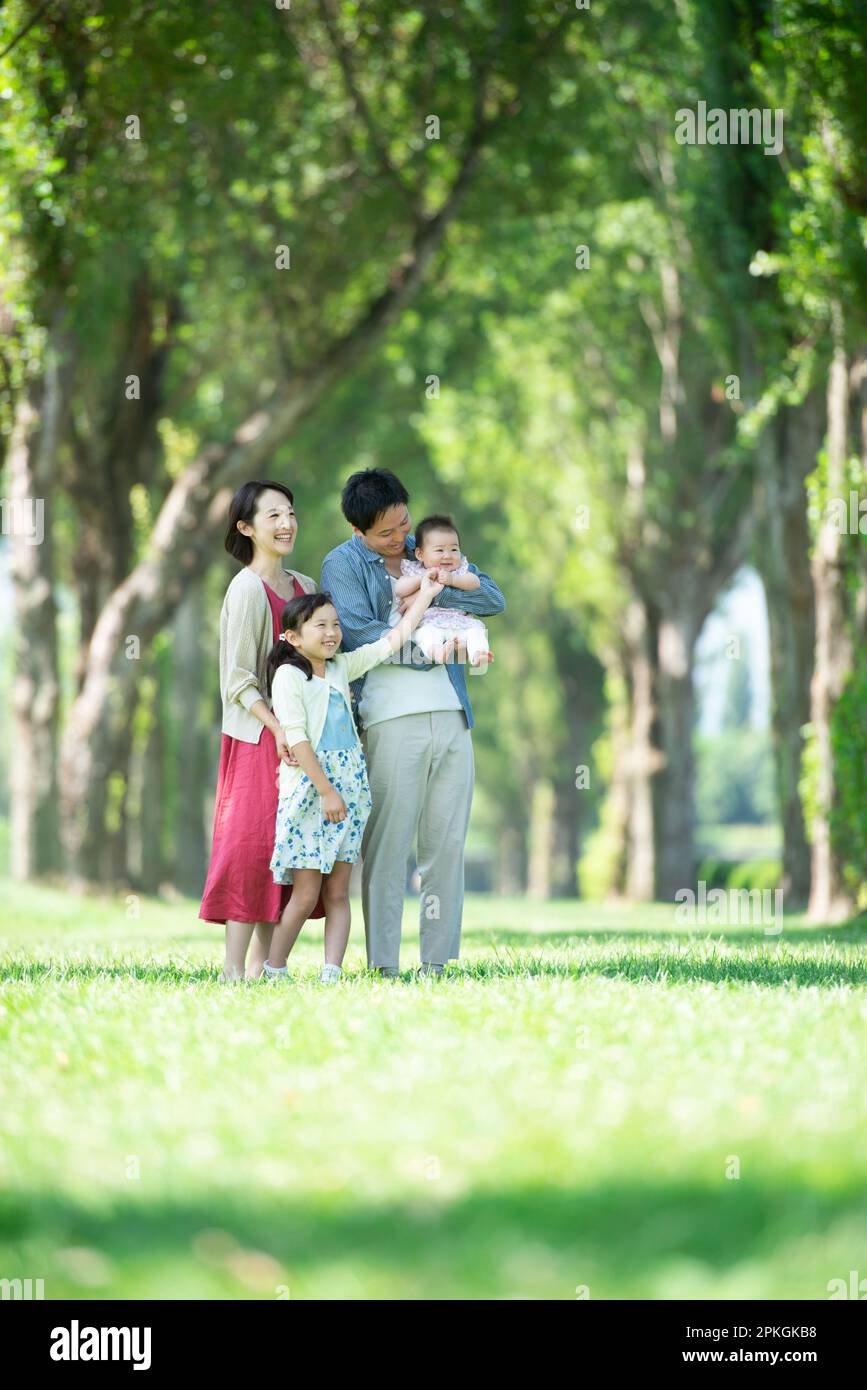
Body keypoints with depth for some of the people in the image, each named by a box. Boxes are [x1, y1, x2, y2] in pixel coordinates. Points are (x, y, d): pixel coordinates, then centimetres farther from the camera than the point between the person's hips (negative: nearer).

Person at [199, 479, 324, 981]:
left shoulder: (305, 586, 14)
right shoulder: (248, 589, -9)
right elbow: (239, 680, -12)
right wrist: (278, 727, -22)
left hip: (297, 732, 8)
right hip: (258, 734, -7)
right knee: (254, 843, -10)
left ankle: (262, 964, 9)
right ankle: (234, 969, -9)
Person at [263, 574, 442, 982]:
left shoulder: (341, 668, 13)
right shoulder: (288, 675, -6)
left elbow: (393, 640, 18)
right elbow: (296, 738, -12)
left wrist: (424, 595, 15)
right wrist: (326, 792, -16)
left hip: (349, 788, 6)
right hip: (308, 791, -6)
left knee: (338, 893, 2)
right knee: (306, 894, -6)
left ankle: (331, 975, 0)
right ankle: (274, 972, 5)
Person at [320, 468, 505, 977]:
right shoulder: (343, 564, 2)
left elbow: (494, 599, 10)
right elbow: (359, 634, -12)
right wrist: (428, 649, -12)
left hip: (452, 718, 5)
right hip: (392, 720, -5)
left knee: (448, 844, 4)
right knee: (388, 845, -7)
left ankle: (438, 962, 8)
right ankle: (383, 967, -5)